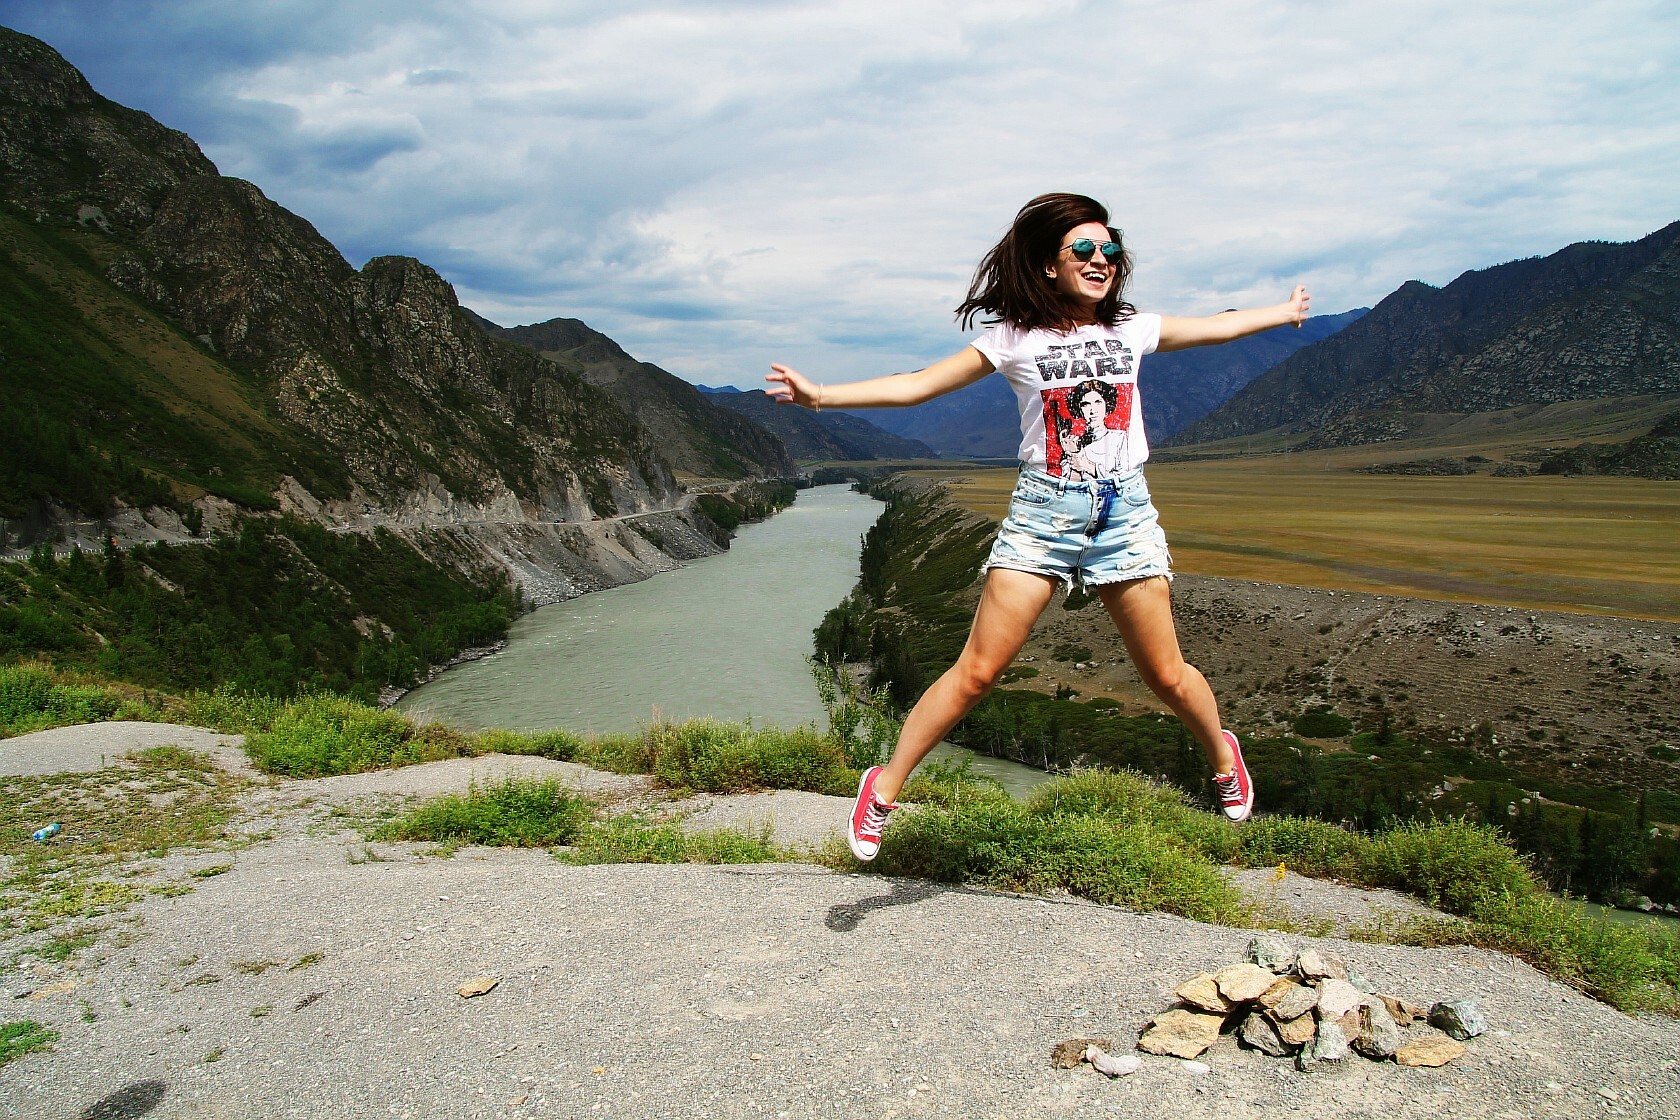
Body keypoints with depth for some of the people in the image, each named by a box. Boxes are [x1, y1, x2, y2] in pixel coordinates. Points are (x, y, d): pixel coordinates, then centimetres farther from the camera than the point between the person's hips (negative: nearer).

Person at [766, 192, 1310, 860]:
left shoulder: (1133, 329, 8)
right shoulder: (1015, 339, -1)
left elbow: (1216, 327, 26)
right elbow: (916, 386, -5)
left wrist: (1288, 311, 35)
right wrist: (820, 394, -14)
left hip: (1124, 513, 3)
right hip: (1042, 511, -2)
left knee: (1166, 675, 8)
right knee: (977, 672, -7)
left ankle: (1222, 753, 39)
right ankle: (884, 789, 6)